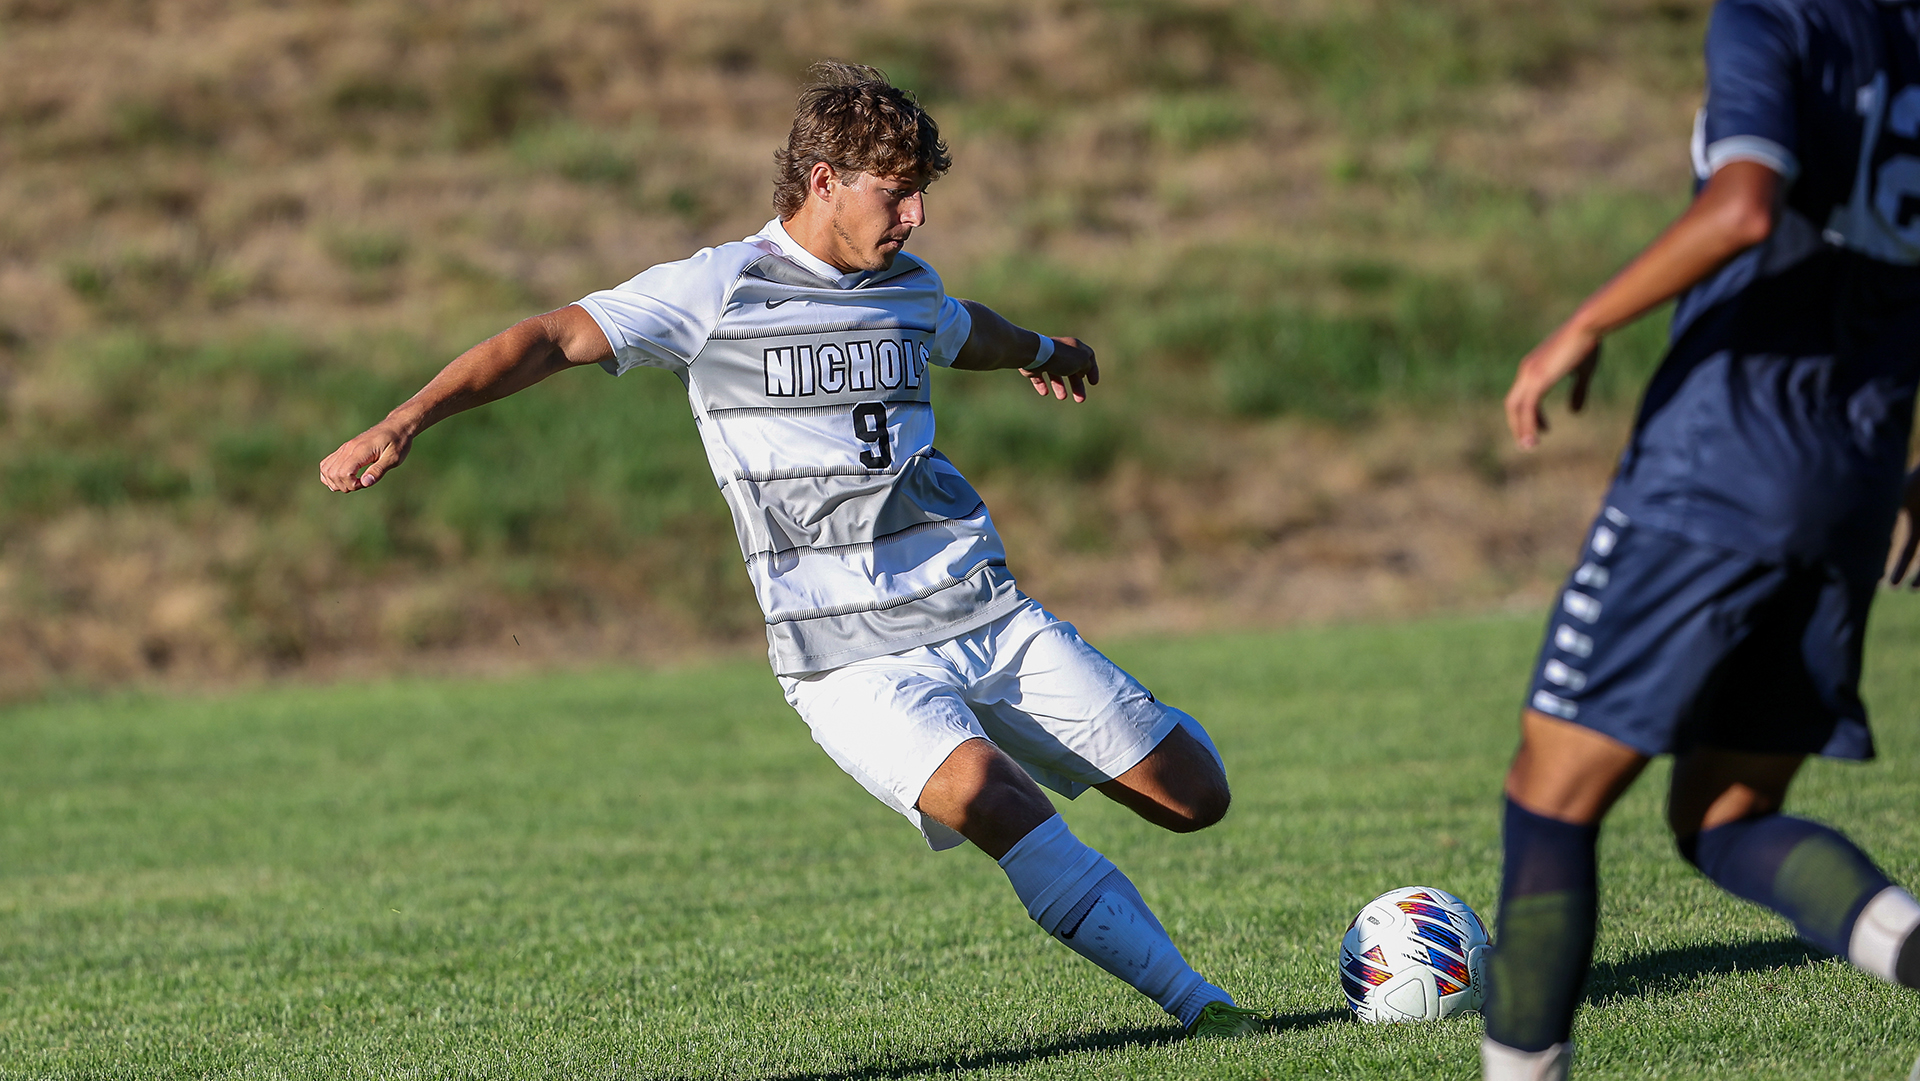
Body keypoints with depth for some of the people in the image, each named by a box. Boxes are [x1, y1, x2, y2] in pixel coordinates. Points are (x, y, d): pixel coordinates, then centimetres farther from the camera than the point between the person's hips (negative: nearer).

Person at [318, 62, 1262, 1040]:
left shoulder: (909, 289, 12)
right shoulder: (717, 290, -5)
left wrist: (1041, 350, 59)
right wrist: (404, 423, -23)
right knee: (999, 806, -30)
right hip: (850, 658, -5)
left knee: (1195, 795, 0)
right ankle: (1191, 998, -23)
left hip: (989, 617, 6)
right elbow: (553, 340, -11)